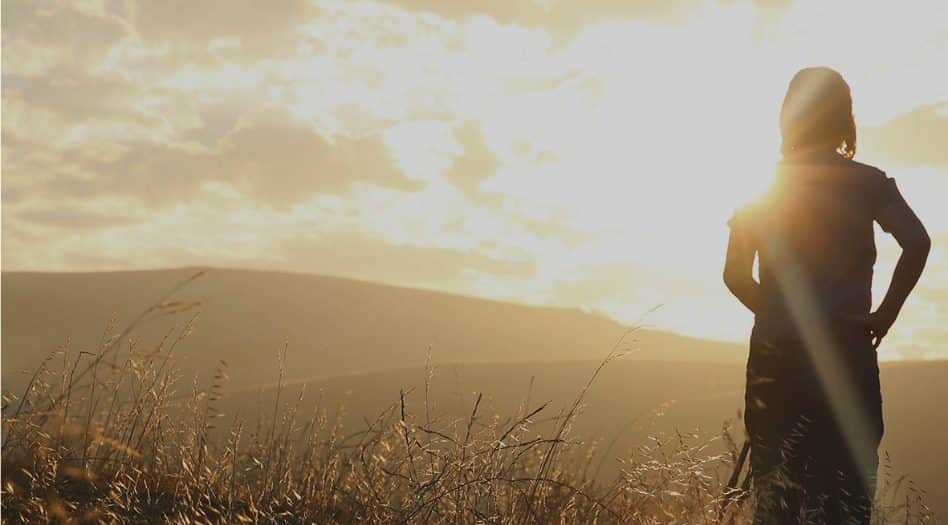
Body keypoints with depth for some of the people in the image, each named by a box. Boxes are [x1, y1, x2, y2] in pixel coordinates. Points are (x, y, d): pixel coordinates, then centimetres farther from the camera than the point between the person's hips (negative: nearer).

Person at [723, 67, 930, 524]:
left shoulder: (761, 189, 6)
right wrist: (885, 314, -4)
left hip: (775, 356, 2)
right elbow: (916, 244, -14)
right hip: (845, 353, -2)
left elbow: (736, 276, 3)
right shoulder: (867, 183, 1)